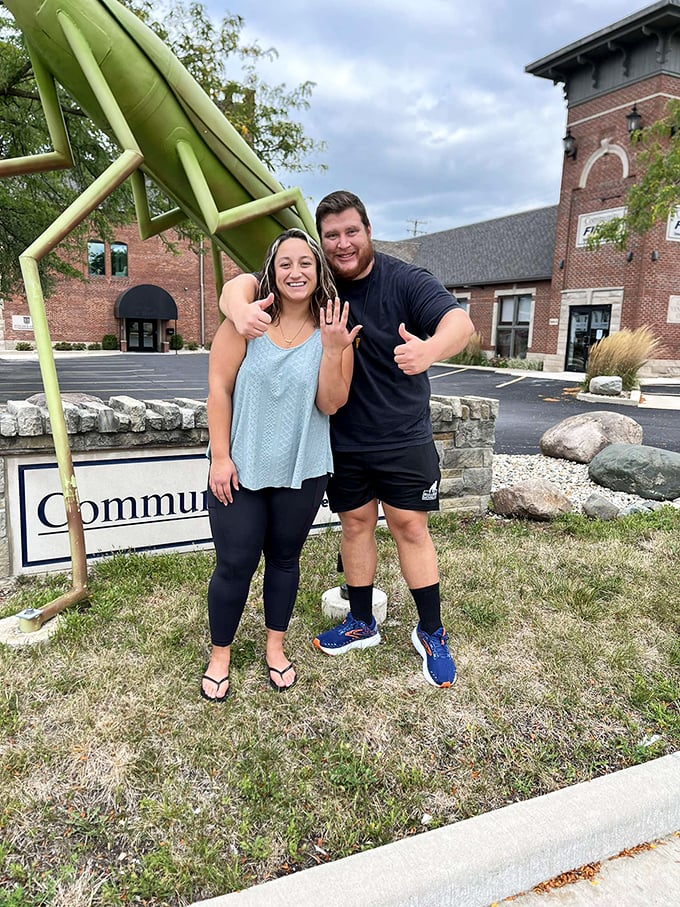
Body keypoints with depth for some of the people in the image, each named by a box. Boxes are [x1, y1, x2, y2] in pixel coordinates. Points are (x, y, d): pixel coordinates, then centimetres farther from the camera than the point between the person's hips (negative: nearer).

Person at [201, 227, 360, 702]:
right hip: (239, 467, -1)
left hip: (302, 471, 2)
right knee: (235, 564, 4)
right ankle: (220, 654, 27)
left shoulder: (332, 331, -2)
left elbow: (330, 404, -8)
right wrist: (220, 456, -9)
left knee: (284, 558, 15)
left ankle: (275, 646, 36)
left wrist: (332, 351, -22)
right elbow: (218, 386, -7)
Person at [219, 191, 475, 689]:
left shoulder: (405, 280, -10)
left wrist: (429, 349, -49)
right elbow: (241, 282, -7)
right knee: (356, 523, 12)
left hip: (403, 437, -2)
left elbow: (459, 322, -24)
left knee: (410, 526, 2)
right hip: (343, 439, 3)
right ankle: (362, 624, 30)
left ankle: (432, 633, 19)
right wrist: (241, 308, -34)